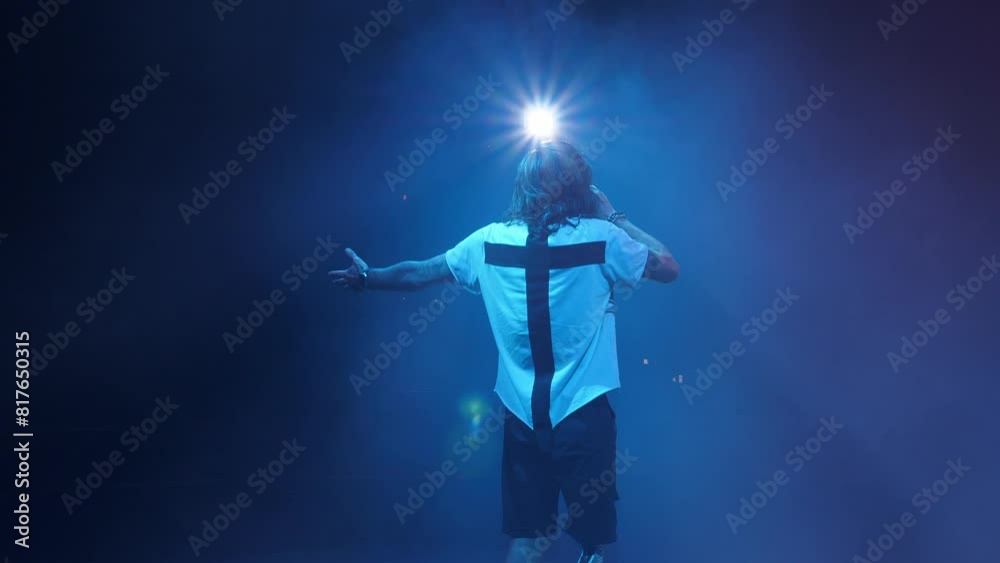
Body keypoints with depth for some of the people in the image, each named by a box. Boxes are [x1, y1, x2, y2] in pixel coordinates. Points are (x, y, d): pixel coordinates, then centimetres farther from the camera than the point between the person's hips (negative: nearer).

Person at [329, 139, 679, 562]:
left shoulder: (489, 242, 0)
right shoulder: (600, 238, -9)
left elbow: (418, 273, 12)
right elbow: (668, 269, 3)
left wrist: (367, 278, 29)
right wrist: (615, 218, 9)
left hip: (523, 416, 3)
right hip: (583, 414, -3)